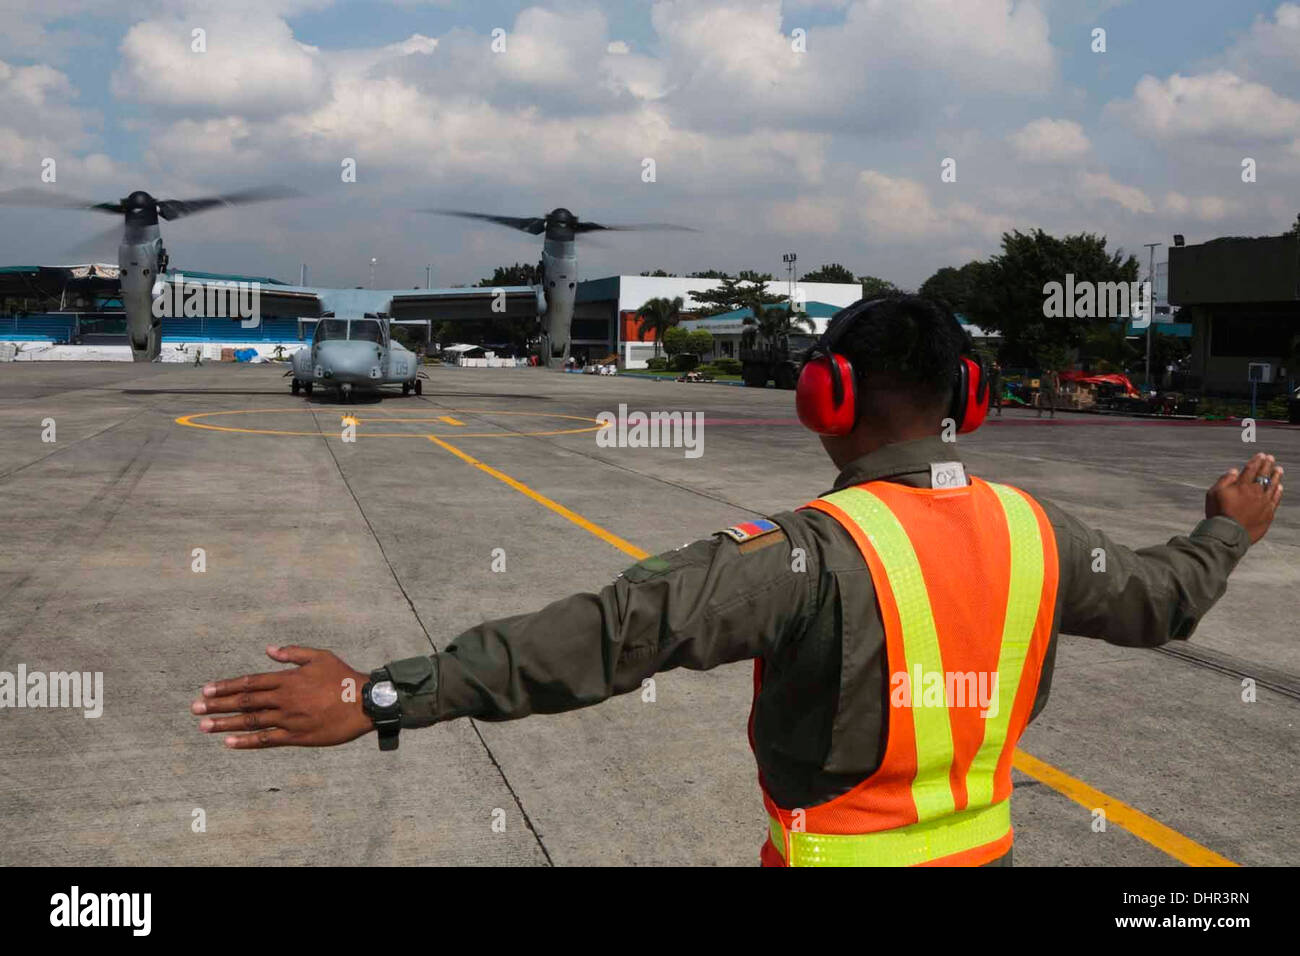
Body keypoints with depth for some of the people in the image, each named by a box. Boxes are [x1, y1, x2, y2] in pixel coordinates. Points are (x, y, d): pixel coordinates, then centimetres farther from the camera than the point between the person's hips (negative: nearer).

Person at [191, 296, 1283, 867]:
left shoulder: (817, 550, -27)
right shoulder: (1032, 533, -8)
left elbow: (620, 629, -38)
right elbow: (1163, 598, 11)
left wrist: (382, 697, -41)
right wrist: (1229, 532, 34)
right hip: (981, 850, 6)